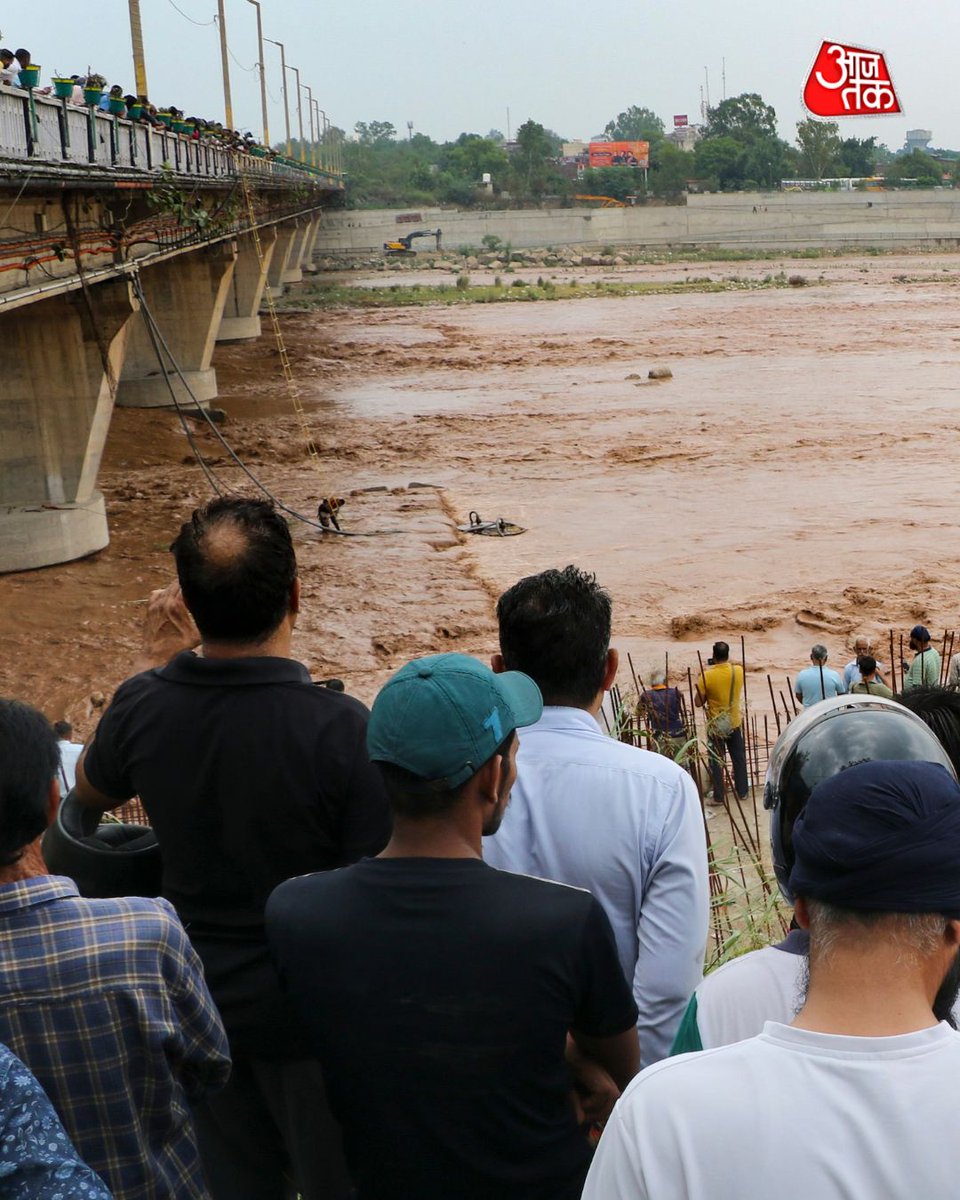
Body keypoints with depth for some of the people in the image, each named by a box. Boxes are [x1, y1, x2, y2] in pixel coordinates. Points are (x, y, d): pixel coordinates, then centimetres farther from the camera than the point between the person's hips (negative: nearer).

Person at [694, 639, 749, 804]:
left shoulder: (707, 676, -20)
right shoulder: (738, 671, -9)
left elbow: (698, 703, -12)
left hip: (716, 725, -3)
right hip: (735, 723, 3)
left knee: (716, 761, 7)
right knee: (739, 758, 16)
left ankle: (718, 796, 12)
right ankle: (742, 792, 26)